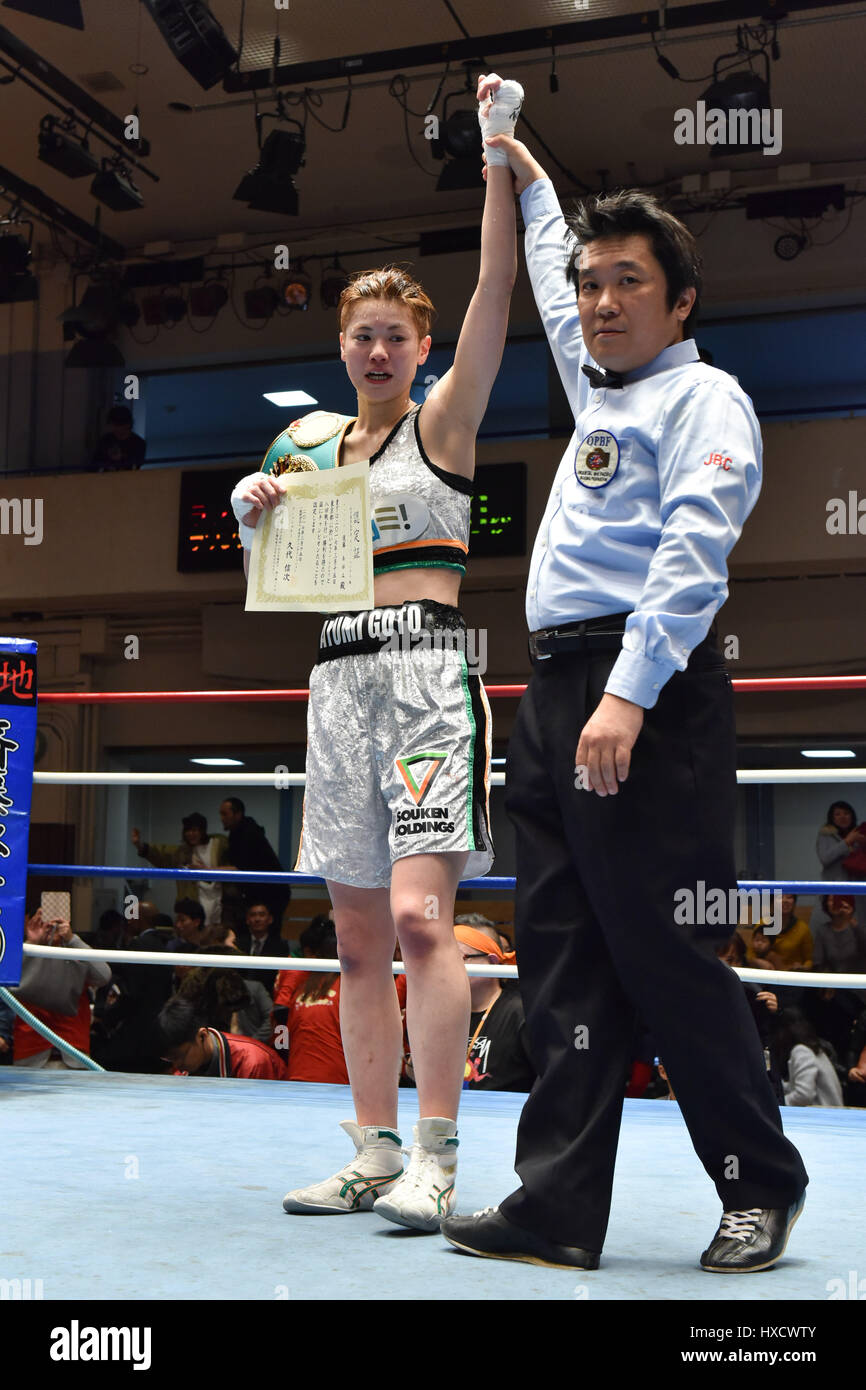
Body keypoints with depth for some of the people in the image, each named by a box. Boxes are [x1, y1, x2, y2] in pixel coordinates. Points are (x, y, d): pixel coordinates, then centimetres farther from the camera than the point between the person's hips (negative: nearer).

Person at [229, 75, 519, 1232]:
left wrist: (498, 153, -10)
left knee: (421, 917, -16)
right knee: (360, 935, 6)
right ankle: (375, 1155, 13)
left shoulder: (443, 421, 4)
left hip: (428, 671, -6)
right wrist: (259, 513, 1)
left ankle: (435, 1163, -10)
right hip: (339, 678, 6)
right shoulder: (314, 442, 17)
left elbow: (498, 289, -7)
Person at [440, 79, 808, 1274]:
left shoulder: (703, 398, 0)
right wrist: (529, 179, 52)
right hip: (555, 698, 9)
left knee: (666, 955, -6)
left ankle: (760, 1185, 11)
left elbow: (691, 556, -15)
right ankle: (557, 1211, 9)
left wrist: (627, 697, -25)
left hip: (647, 697, -9)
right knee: (562, 964, 5)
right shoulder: (600, 392, 24)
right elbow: (556, 292, 45)